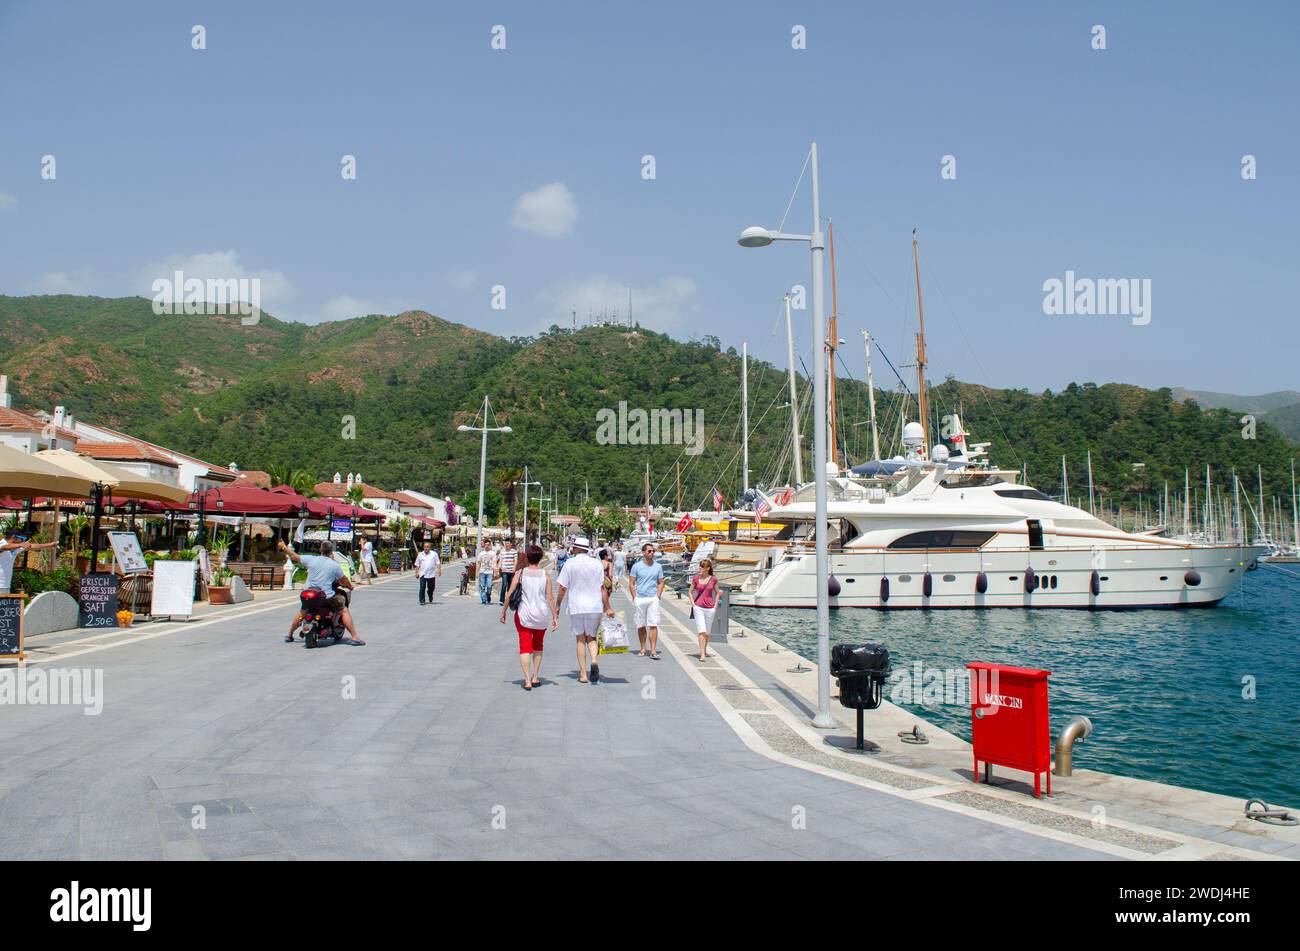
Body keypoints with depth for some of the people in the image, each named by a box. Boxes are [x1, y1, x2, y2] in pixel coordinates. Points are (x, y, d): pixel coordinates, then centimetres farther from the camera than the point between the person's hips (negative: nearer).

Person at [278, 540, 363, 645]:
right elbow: (344, 579, 6)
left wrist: (284, 547, 23)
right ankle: (354, 638, 0)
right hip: (327, 596, -3)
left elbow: (294, 557, 7)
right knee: (344, 611, 10)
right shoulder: (334, 565, -5)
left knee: (301, 612, 31)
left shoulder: (311, 559, -3)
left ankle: (289, 635, 39)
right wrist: (350, 586, 28)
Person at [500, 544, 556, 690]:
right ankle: (535, 677, 24)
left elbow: (509, 594, -7)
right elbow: (550, 598, -5)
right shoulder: (545, 576, -3)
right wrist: (555, 617, -1)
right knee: (538, 646, 21)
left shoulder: (519, 574, -5)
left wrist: (503, 611, 4)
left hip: (524, 615, -2)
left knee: (525, 647, 3)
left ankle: (527, 680, -8)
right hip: (542, 616, 2)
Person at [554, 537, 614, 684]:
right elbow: (603, 588, 1)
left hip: (576, 607, -1)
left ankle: (583, 674, 8)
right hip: (595, 607, 1)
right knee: (591, 638, 12)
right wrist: (608, 608, 6)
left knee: (580, 640, 9)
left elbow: (563, 588, -2)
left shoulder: (569, 564, -3)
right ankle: (594, 661, -16)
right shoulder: (597, 564, 2)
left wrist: (557, 605, 10)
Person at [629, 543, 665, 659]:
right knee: (641, 625, 7)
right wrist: (634, 598, -4)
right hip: (640, 599, 0)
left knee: (653, 625, -8)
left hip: (653, 598, 0)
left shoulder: (658, 566, 8)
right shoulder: (636, 566, 2)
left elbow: (661, 582, 13)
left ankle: (653, 651, -11)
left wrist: (658, 595, 1)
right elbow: (631, 583, 4)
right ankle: (643, 649, 19)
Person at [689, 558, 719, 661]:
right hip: (698, 607, -1)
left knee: (707, 632, 14)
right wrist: (693, 604, -2)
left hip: (710, 609, 2)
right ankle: (702, 655, -13)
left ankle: (705, 651, 33)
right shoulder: (695, 578, -1)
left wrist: (715, 605, 4)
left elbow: (717, 593, 13)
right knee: (701, 631, -11)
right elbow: (690, 592, 9)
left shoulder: (713, 580, -1)